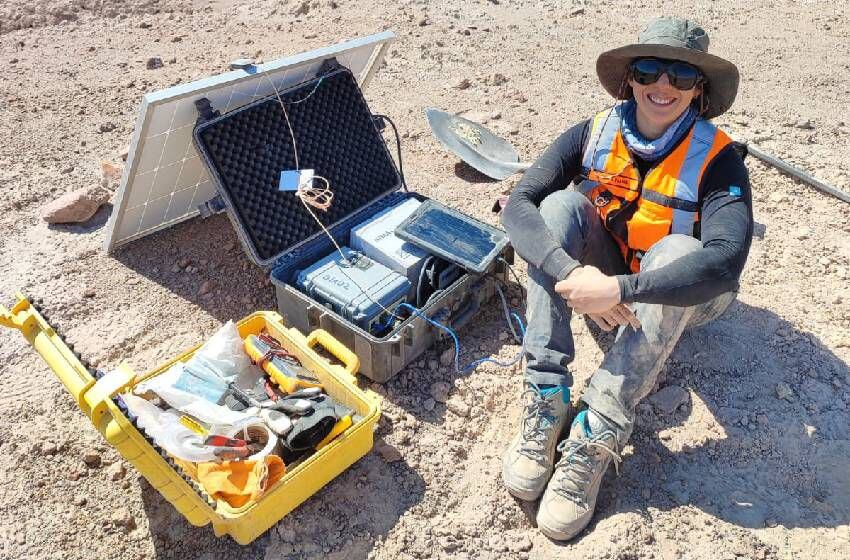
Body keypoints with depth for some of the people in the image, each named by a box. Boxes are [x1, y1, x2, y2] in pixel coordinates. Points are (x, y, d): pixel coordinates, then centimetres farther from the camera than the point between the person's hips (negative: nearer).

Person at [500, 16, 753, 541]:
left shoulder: (718, 159, -20)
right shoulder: (594, 135, -13)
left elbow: (727, 260, -37)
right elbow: (518, 205, -25)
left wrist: (620, 290, -47)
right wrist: (570, 272, -42)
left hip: (674, 297, -2)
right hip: (599, 274, 3)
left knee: (678, 248, -35)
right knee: (560, 204, -24)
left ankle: (596, 440, -35)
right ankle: (546, 400, -31)